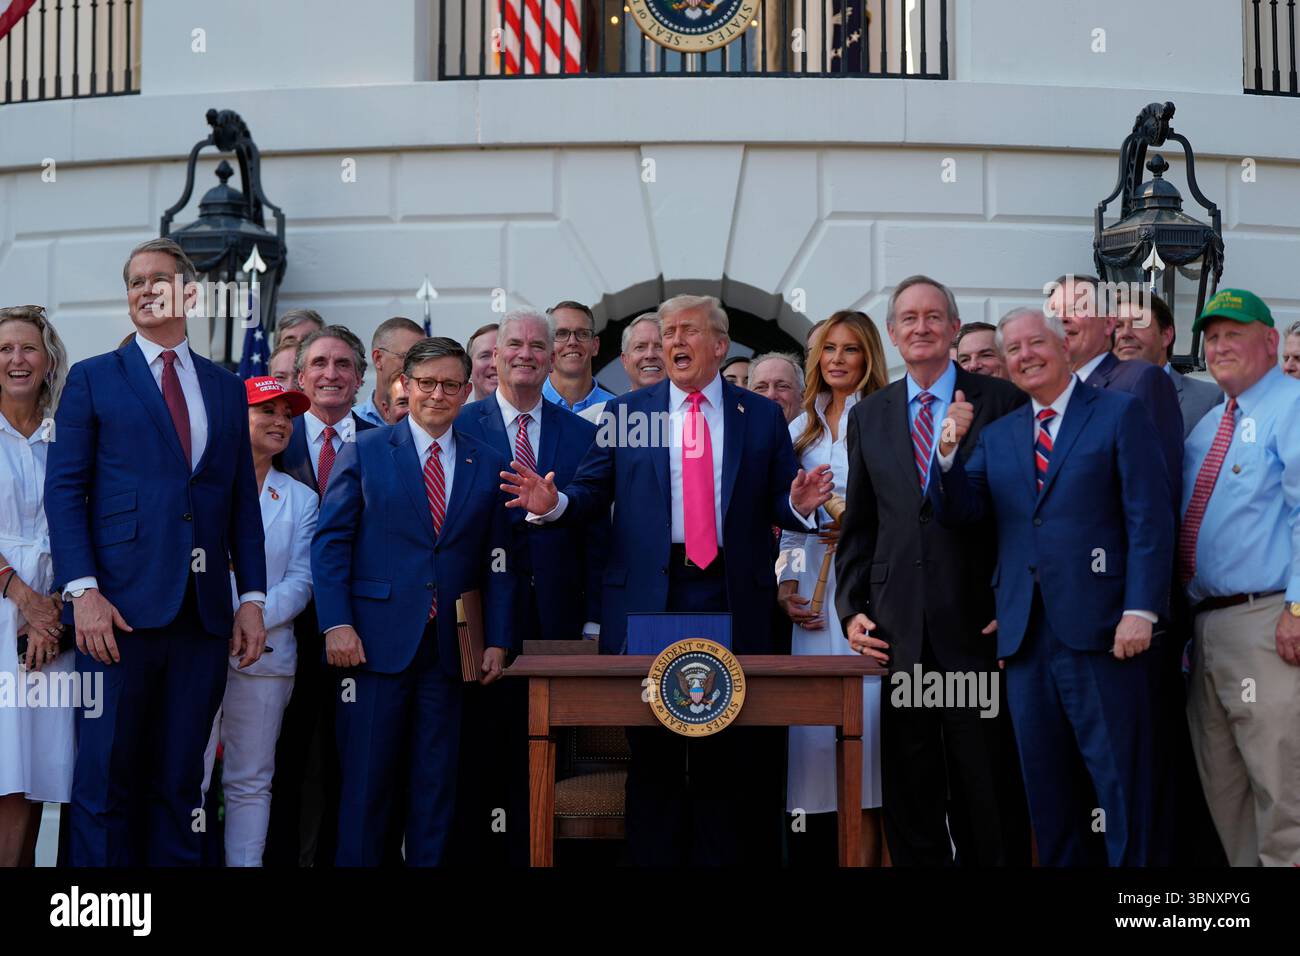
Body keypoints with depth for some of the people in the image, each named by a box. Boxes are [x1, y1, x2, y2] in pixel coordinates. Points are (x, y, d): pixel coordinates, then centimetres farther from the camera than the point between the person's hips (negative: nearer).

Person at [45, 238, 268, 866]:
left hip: (205, 613, 3)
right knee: (106, 780, 0)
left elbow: (243, 500, 14)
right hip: (120, 605, -3)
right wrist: (83, 591, -12)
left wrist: (251, 598, 4)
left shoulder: (226, 388, 16)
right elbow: (64, 490, 0)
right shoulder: (93, 379, 7)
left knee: (179, 784, 7)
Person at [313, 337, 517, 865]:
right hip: (376, 641, -2)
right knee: (366, 778, 1)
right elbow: (330, 541, -1)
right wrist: (337, 624, -11)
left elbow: (499, 560, 9)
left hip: (450, 646, 2)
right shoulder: (364, 452, 4)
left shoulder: (488, 464, 10)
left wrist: (498, 640, 2)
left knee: (437, 780, 8)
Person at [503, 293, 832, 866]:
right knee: (652, 752, 7)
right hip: (648, 598, 0)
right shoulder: (625, 413, 8)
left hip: (731, 602, 0)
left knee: (725, 752, 8)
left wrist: (799, 505, -18)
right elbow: (593, 492, 4)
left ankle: (718, 857, 17)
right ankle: (653, 858, 16)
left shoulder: (763, 417, 8)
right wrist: (554, 503, -16)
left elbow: (778, 505, 4)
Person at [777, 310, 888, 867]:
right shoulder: (801, 428, 18)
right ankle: (824, 830, 7)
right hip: (811, 590, 5)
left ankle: (868, 851, -4)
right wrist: (785, 584, 4)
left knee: (864, 710, -9)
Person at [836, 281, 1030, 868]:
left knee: (988, 790, 3)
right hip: (898, 630, 3)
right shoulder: (868, 416, 13)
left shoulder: (1002, 401, 1)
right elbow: (858, 526, 15)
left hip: (979, 626, -3)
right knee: (908, 793, 8)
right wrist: (852, 609, 5)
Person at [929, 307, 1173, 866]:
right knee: (1048, 795, 10)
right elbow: (956, 513, 8)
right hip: (1026, 633, 5)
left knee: (1121, 785, -1)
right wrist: (949, 449, -9)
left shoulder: (1120, 414, 2)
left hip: (1101, 630, -5)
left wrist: (1141, 610, -14)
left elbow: (1150, 520, -5)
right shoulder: (997, 436, 17)